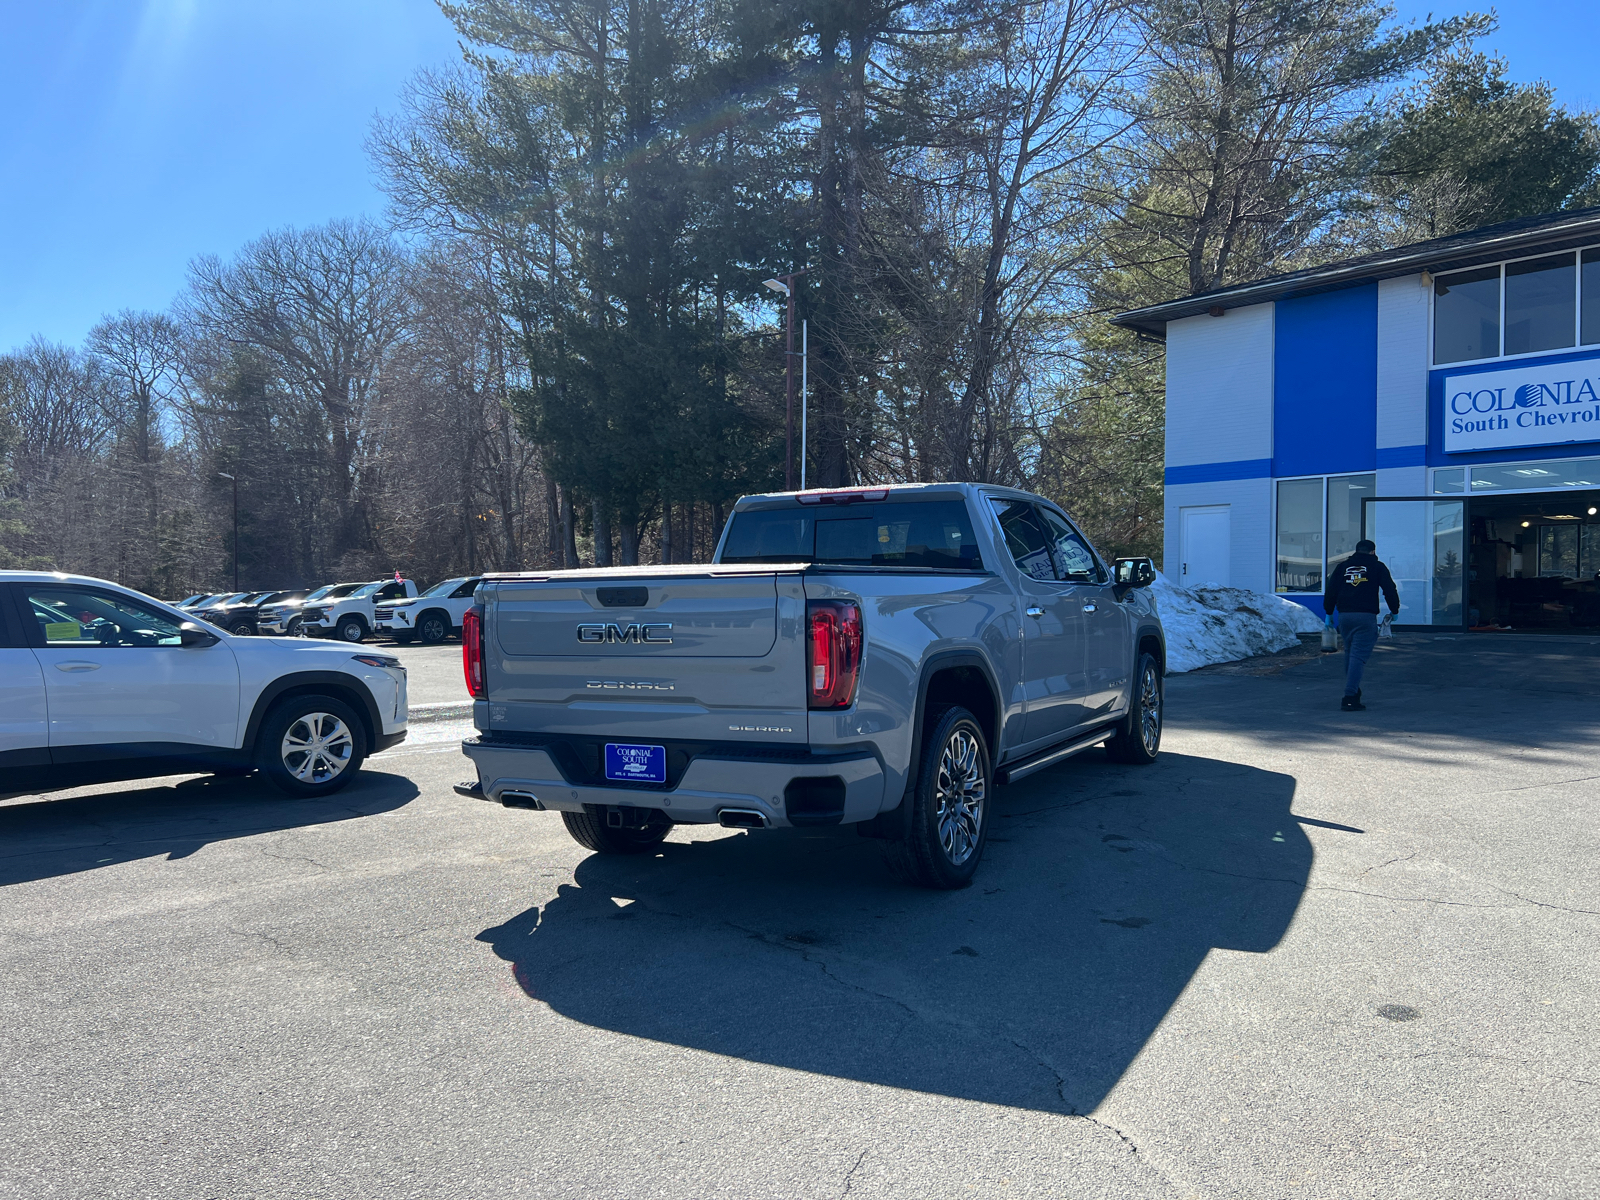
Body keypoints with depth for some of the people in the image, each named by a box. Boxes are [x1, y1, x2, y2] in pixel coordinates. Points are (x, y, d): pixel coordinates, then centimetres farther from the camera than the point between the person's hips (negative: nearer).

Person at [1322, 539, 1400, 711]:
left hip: (1344, 616, 4)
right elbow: (1390, 590, 4)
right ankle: (1350, 697, -16)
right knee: (1359, 656, -7)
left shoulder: (1342, 567, 14)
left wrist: (1329, 612, 19)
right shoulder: (1377, 567, 6)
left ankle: (1353, 692, 28)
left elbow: (1330, 591, 11)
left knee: (1350, 654, 19)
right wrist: (1394, 611, 18)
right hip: (1366, 616, -4)